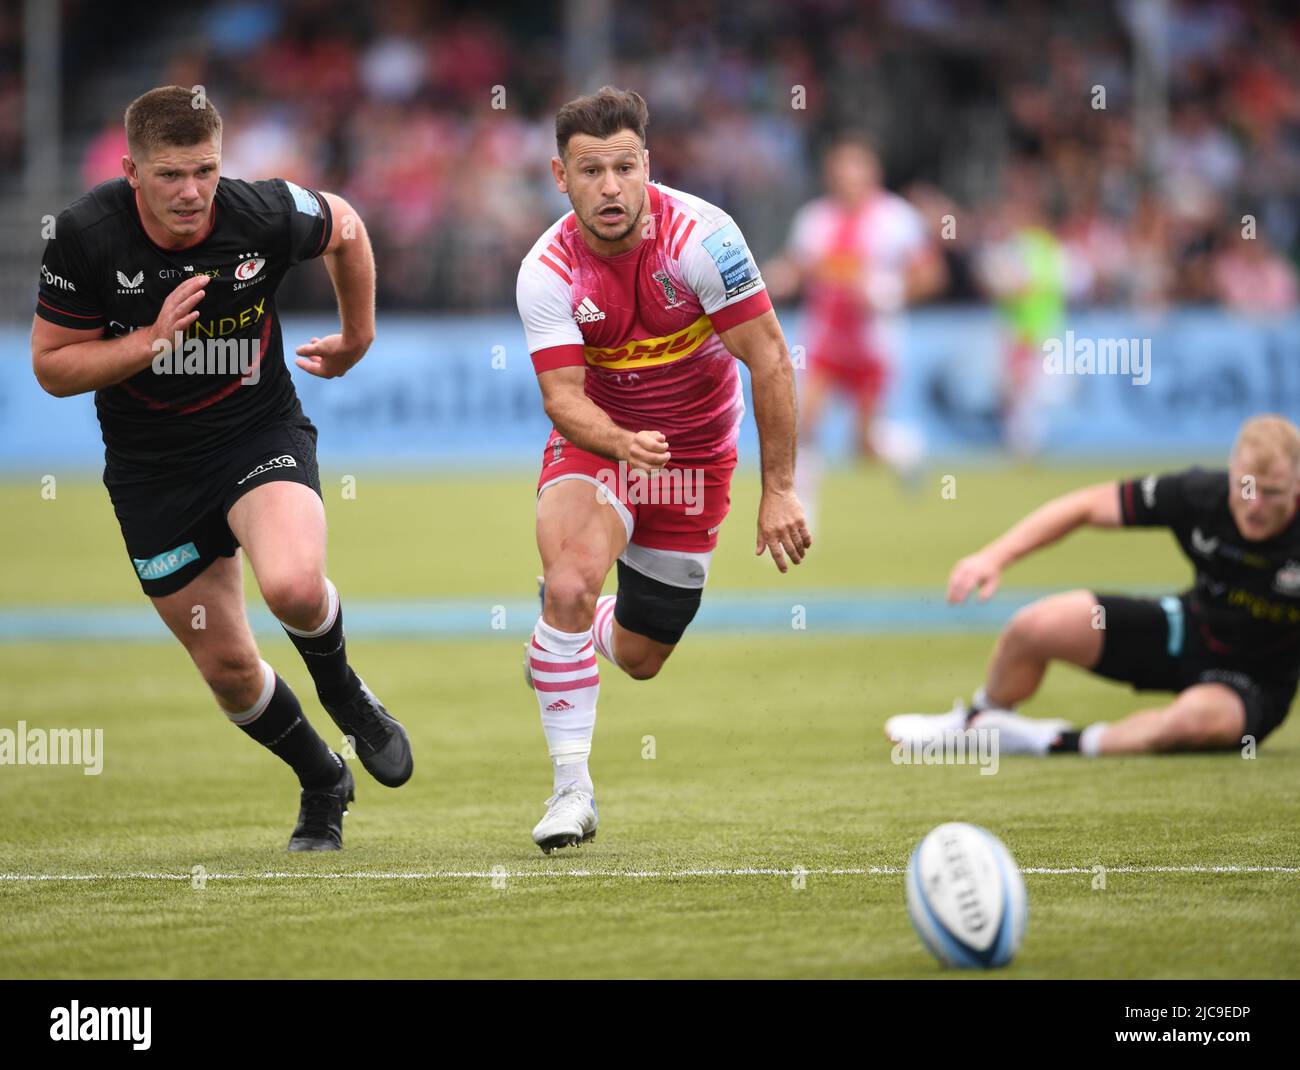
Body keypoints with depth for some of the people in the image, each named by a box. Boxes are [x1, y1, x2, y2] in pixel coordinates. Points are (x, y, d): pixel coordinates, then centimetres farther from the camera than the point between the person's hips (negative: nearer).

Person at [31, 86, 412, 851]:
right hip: (150, 465, 2)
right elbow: (52, 366, -11)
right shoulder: (87, 235, -18)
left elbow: (344, 228, 6)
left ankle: (342, 688, 4)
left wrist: (358, 336, 17)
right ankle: (324, 787, 35)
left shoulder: (267, 215, -18)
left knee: (294, 585, -31)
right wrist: (151, 340, -25)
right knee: (228, 669, 7)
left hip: (260, 432, -2)